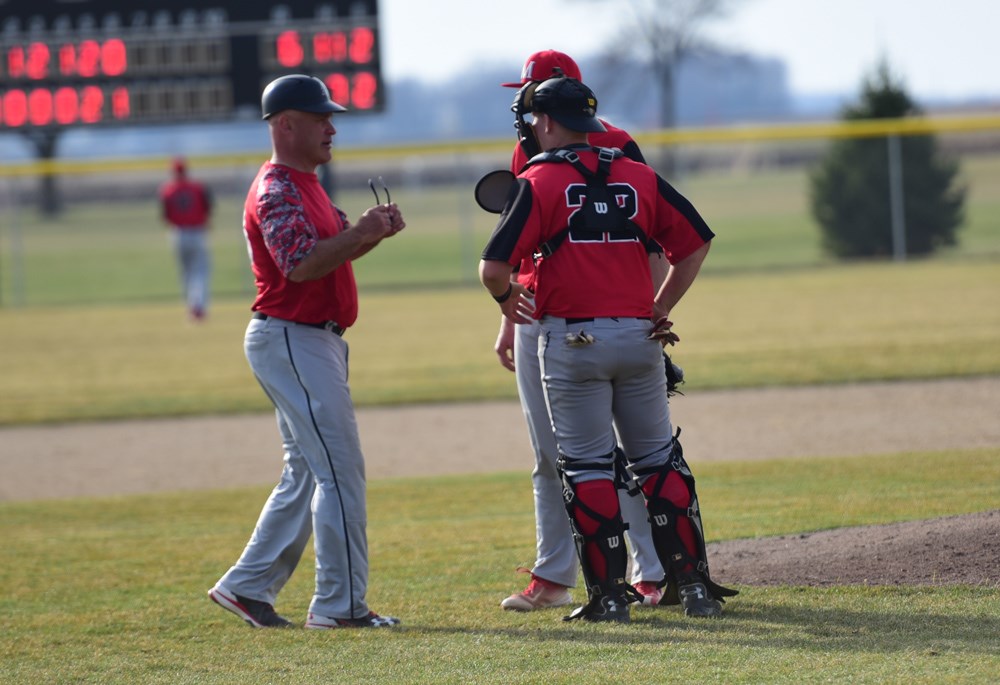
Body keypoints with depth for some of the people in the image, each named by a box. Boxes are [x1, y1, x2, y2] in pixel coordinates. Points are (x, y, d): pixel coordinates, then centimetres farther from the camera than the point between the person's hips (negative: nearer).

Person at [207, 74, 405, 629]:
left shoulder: (306, 185, 18)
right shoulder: (277, 192, -15)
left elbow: (335, 248, 18)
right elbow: (301, 265, -27)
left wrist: (374, 232, 0)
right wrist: (360, 234, -33)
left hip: (316, 342, 11)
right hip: (292, 340, -11)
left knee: (308, 474, 15)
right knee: (340, 470, -10)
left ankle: (248, 587, 18)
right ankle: (341, 603, -8)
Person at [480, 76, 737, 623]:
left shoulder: (538, 182, -6)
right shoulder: (639, 177, 8)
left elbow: (494, 268, -13)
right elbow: (694, 244, 8)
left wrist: (508, 300, 8)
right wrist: (661, 308, 13)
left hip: (572, 340, -4)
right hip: (639, 338, 4)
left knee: (586, 467, 3)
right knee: (660, 459, 12)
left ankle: (608, 594, 0)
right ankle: (693, 585, 8)